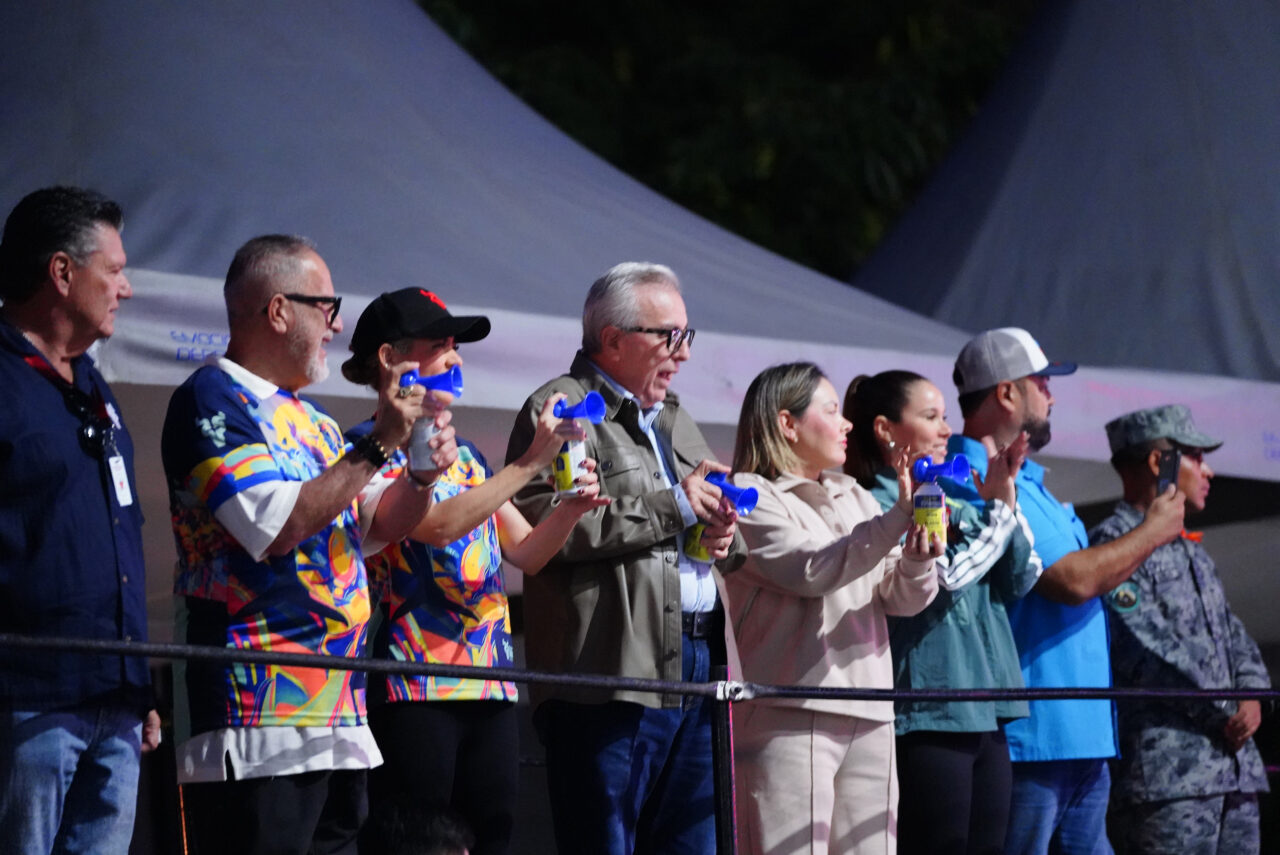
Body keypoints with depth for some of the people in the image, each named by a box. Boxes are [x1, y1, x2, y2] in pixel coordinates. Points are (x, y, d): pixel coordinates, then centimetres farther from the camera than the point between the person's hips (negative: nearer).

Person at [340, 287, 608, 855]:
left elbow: (526, 553, 19)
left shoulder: (465, 456, 20)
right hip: (413, 691, -7)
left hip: (490, 690, 7)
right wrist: (531, 463, -15)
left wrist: (571, 508, -1)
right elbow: (437, 525, -17)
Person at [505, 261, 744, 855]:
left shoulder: (675, 420, 24)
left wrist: (723, 534, 7)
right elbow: (538, 525, -20)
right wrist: (670, 504, -13)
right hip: (615, 672, -8)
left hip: (698, 668, 8)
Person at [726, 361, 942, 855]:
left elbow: (901, 599, 14)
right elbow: (813, 570, -15)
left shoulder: (855, 499, 22)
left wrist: (919, 559, -9)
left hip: (869, 718, 7)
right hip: (788, 719, -7)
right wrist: (900, 517, -20)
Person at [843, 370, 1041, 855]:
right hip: (927, 720, -8)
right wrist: (998, 508, -5)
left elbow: (1021, 579, 13)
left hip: (985, 716, 8)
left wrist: (1007, 497, 2)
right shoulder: (875, 506, -8)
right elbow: (945, 577, -16)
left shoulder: (956, 503, 15)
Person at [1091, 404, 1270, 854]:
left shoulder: (1193, 553, 24)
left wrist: (1251, 696, 1)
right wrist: (1225, 715, -11)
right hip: (1167, 773, -9)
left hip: (1236, 769, 9)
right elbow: (1145, 652, -15)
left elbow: (1234, 636, 24)